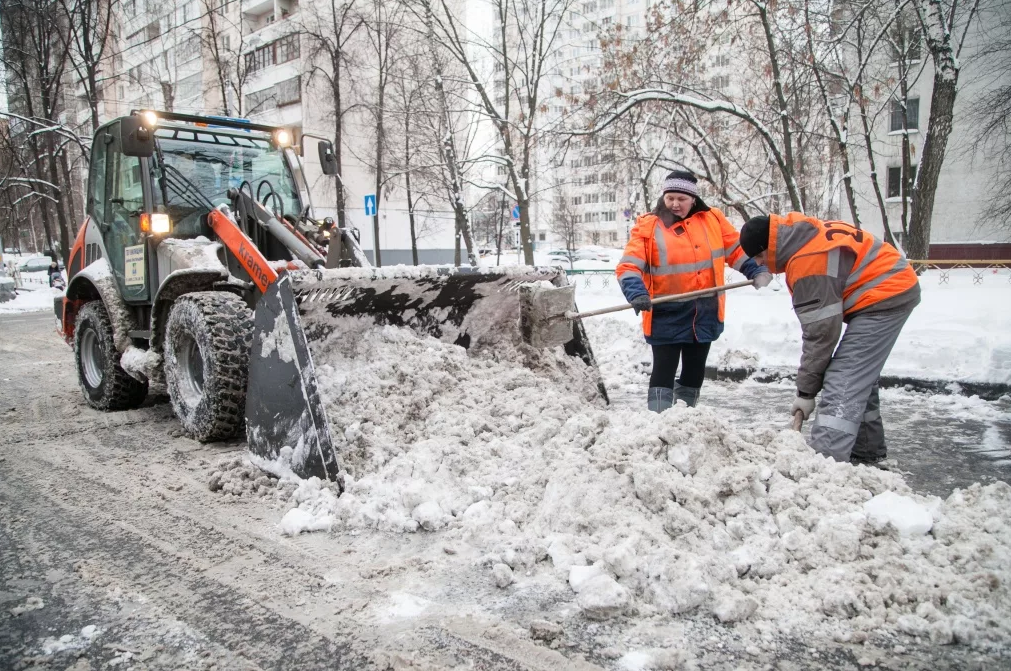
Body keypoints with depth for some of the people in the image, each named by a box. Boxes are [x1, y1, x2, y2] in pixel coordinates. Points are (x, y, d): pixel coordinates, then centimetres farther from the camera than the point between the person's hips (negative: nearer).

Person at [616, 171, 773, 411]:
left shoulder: (712, 219, 5)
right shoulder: (648, 227, -6)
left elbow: (738, 249, 12)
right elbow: (628, 266, -13)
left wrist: (757, 270, -4)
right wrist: (636, 293, -30)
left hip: (703, 313, 4)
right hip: (667, 314, -4)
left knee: (694, 372, 14)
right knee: (664, 371, -5)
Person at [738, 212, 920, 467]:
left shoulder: (808, 262, -24)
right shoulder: (805, 233, 5)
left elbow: (821, 331, -22)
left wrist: (805, 391, -14)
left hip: (883, 298, -11)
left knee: (843, 383, -17)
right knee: (860, 377, 17)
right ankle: (867, 453, 28)